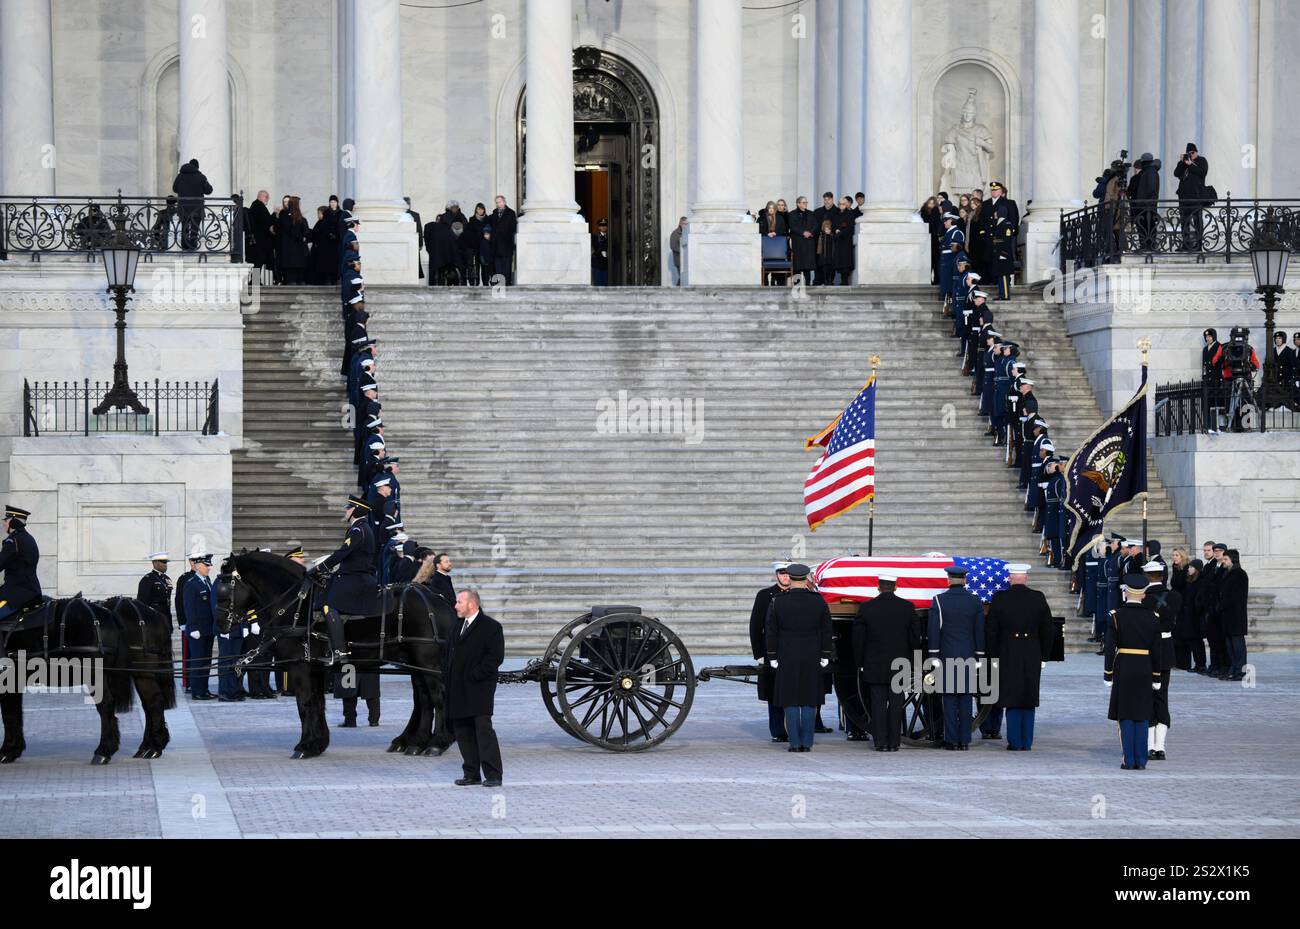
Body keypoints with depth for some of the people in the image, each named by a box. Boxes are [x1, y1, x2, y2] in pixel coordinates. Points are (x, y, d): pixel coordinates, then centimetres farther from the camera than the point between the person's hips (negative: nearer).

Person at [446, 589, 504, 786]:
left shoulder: (490, 627, -6)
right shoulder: (457, 627, 18)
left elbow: (496, 656, -12)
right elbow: (449, 653, 26)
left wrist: (475, 675, -16)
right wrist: (449, 677, 11)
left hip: (478, 689, -8)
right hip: (458, 692, 8)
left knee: (484, 729, -11)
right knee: (463, 732, 7)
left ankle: (493, 775, -12)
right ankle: (472, 774, 13)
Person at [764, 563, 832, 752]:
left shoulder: (777, 602, -5)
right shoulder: (818, 601, -2)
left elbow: (771, 632, -2)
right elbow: (826, 631, 3)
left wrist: (772, 657, 5)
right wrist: (825, 656, 11)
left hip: (787, 659, -1)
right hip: (812, 659, 1)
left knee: (790, 702, 3)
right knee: (809, 701, 5)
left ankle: (795, 743, -1)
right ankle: (806, 742, 4)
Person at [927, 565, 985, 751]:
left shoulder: (939, 601, -5)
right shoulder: (975, 602, 3)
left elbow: (933, 631, -6)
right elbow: (980, 632, 5)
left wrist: (934, 659, -2)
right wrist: (979, 660, 9)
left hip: (947, 658, -2)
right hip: (968, 657, 2)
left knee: (949, 699, 1)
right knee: (965, 699, 5)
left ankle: (951, 740, -1)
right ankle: (964, 740, 4)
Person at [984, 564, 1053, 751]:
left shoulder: (999, 599, -6)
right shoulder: (1038, 598, -1)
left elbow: (990, 630, -2)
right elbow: (1047, 630, 4)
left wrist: (994, 656, 5)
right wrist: (1044, 657, 11)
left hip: (1008, 656, -2)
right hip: (1032, 656, 2)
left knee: (1012, 700, 4)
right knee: (1029, 701, 9)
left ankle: (1015, 742, 3)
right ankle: (1026, 742, 11)